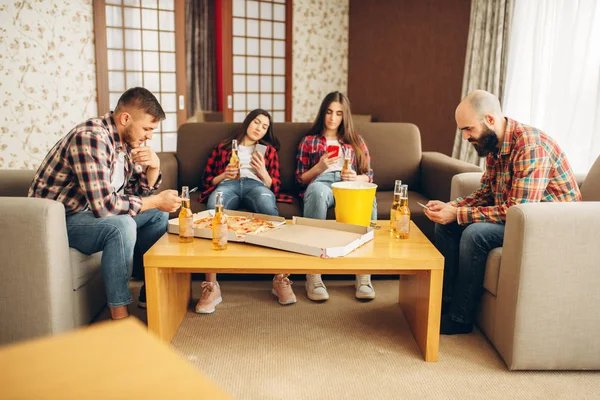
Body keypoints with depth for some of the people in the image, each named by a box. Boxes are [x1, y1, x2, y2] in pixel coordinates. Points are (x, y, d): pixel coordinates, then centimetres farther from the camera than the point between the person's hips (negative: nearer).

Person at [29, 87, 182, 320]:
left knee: (159, 215, 8)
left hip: (94, 210, 10)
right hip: (58, 220, -9)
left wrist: (154, 167, -11)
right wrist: (156, 201, -23)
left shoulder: (126, 140, 1)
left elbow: (139, 193, 10)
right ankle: (119, 316, -21)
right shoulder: (90, 138, -28)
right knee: (121, 226, -34)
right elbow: (104, 205, -35)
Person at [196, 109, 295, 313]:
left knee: (268, 208, -41)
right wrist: (224, 175, 2)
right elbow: (206, 180, 23)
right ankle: (211, 286, -46)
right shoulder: (223, 147, 32)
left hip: (256, 185, 0)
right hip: (226, 185, 0)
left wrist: (263, 171, 2)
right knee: (214, 209, -41)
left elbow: (275, 186, 22)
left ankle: (280, 278, -45)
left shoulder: (269, 149, 33)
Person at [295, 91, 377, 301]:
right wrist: (319, 167, -6)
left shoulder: (356, 141, 27)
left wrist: (356, 178, -5)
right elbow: (300, 179, 14)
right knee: (317, 191, -41)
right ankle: (313, 275, -44)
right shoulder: (309, 140, 22)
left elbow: (369, 175, 18)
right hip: (321, 183, -1)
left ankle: (364, 274, -38)